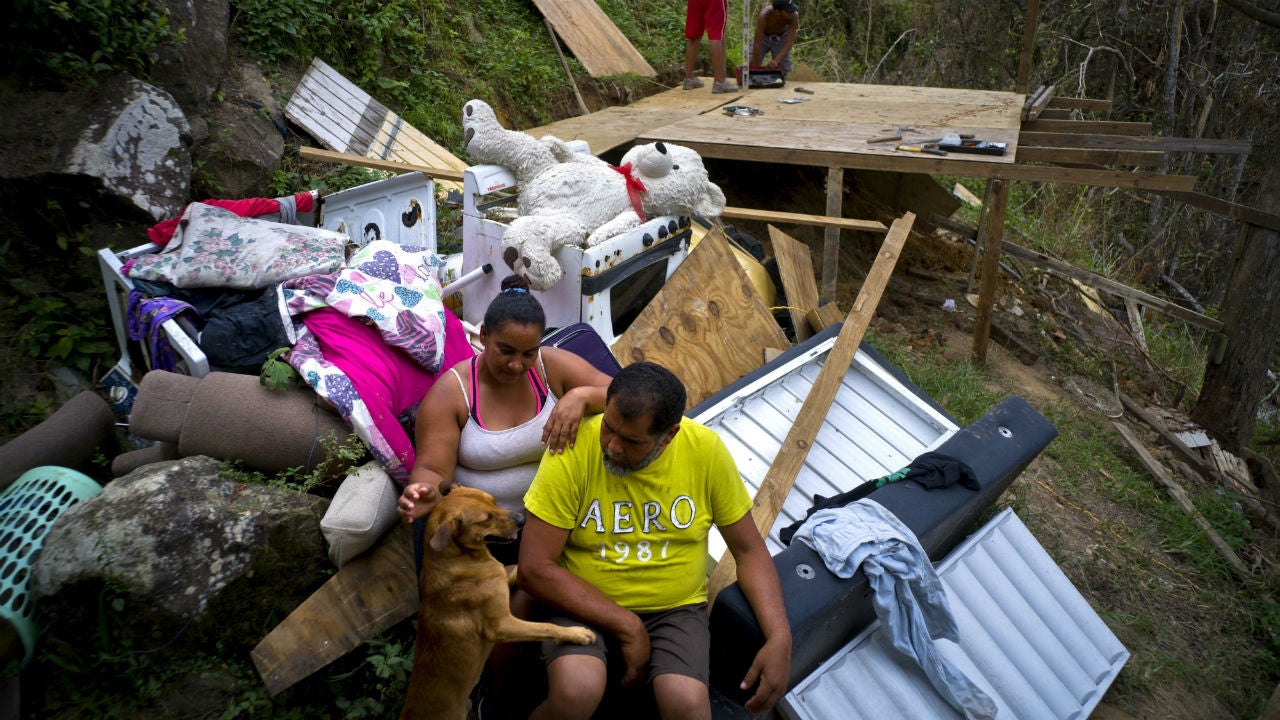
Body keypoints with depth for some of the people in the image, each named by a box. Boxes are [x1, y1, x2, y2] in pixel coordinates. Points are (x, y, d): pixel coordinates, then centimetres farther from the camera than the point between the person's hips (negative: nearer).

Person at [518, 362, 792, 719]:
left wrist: (779, 637, -12)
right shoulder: (573, 449, -17)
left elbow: (749, 549, 1)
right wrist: (627, 626, -16)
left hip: (676, 609, 2)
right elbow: (534, 568, -15)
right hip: (586, 607, -1)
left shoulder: (706, 450, -10)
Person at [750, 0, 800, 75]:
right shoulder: (764, 15, -41)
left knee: (782, 70, -2)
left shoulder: (794, 16, -36)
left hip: (781, 38, 1)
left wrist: (776, 60, -51)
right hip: (763, 36, -1)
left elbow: (789, 43, -35)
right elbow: (757, 45, -38)